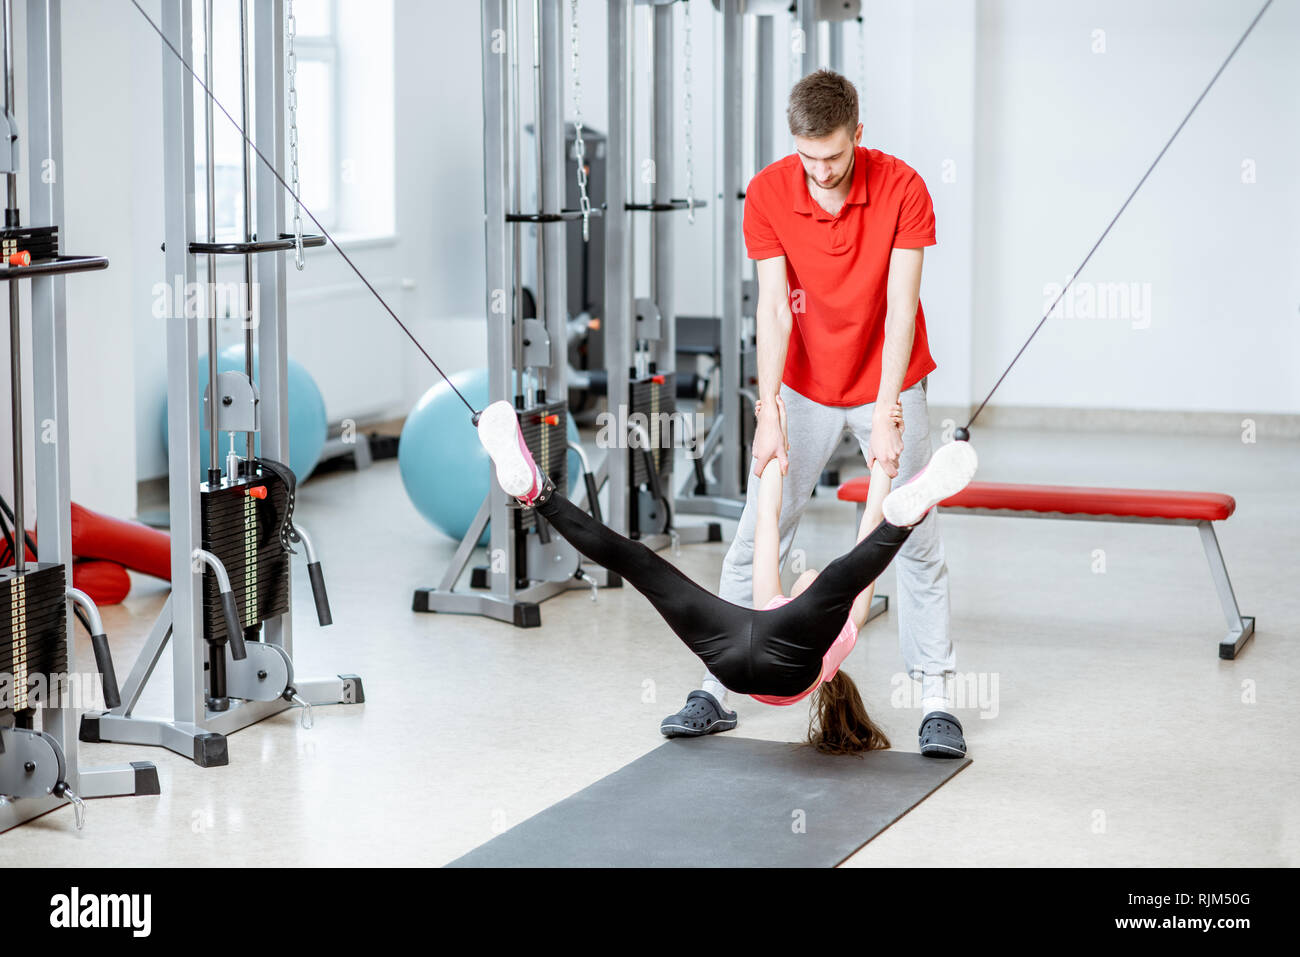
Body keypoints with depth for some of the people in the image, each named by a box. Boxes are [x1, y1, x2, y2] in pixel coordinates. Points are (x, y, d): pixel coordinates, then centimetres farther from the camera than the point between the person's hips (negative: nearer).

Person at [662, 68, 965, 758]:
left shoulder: (902, 188, -18)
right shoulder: (767, 193, -13)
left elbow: (900, 307, -21)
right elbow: (773, 307, -14)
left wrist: (886, 414, -27)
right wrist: (768, 410, -23)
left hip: (888, 385, -1)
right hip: (804, 387, 2)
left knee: (915, 539, -3)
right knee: (755, 537, 1)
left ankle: (936, 700, 4)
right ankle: (717, 689, 10)